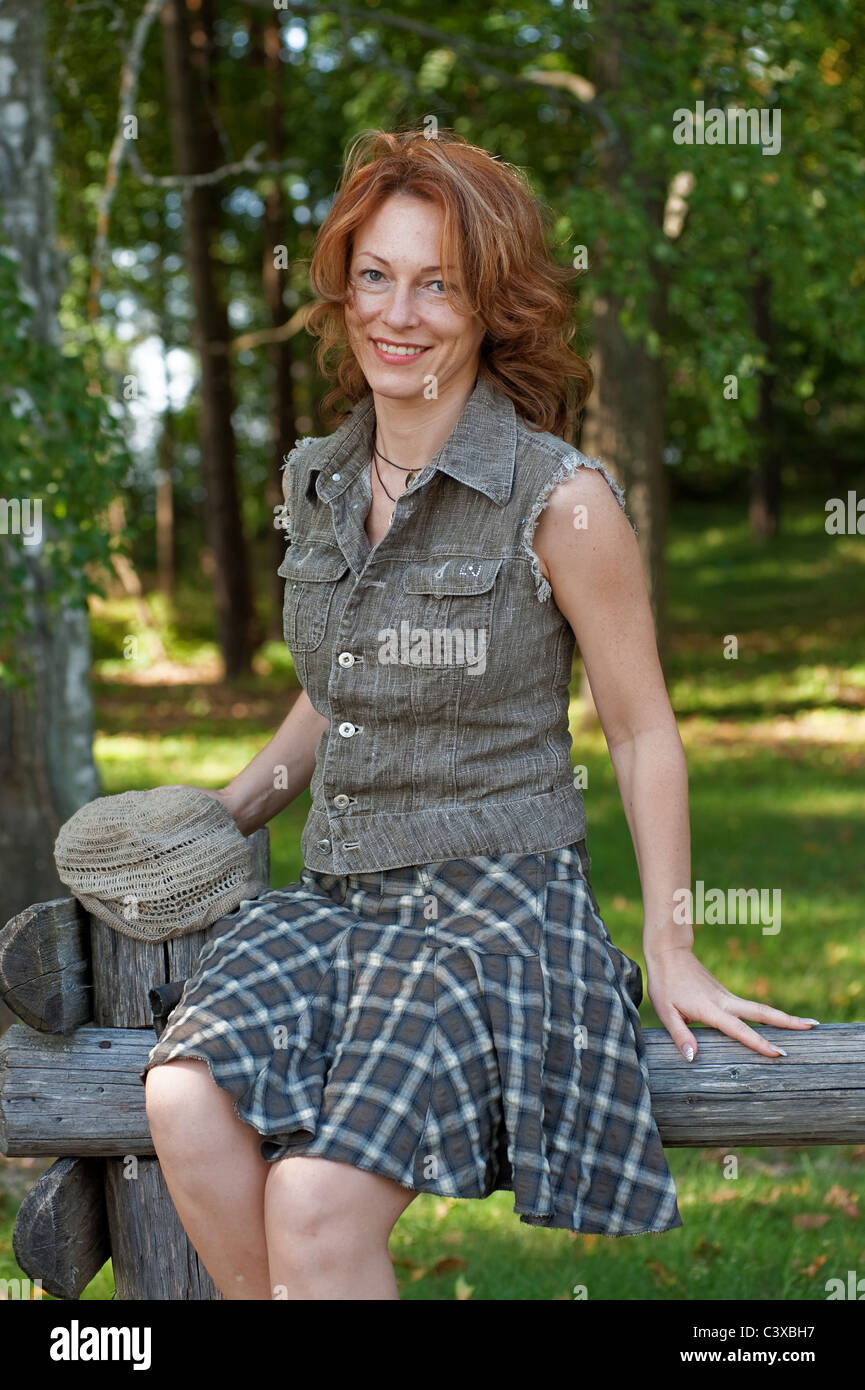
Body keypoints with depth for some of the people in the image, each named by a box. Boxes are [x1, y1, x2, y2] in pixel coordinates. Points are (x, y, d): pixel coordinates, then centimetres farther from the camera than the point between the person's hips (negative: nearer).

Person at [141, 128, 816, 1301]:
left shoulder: (561, 499, -8)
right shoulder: (318, 482, 10)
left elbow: (642, 732, 0)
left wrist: (671, 951, 1)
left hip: (498, 897, -5)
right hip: (334, 891, 5)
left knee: (316, 1204, -26)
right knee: (186, 1101, -25)